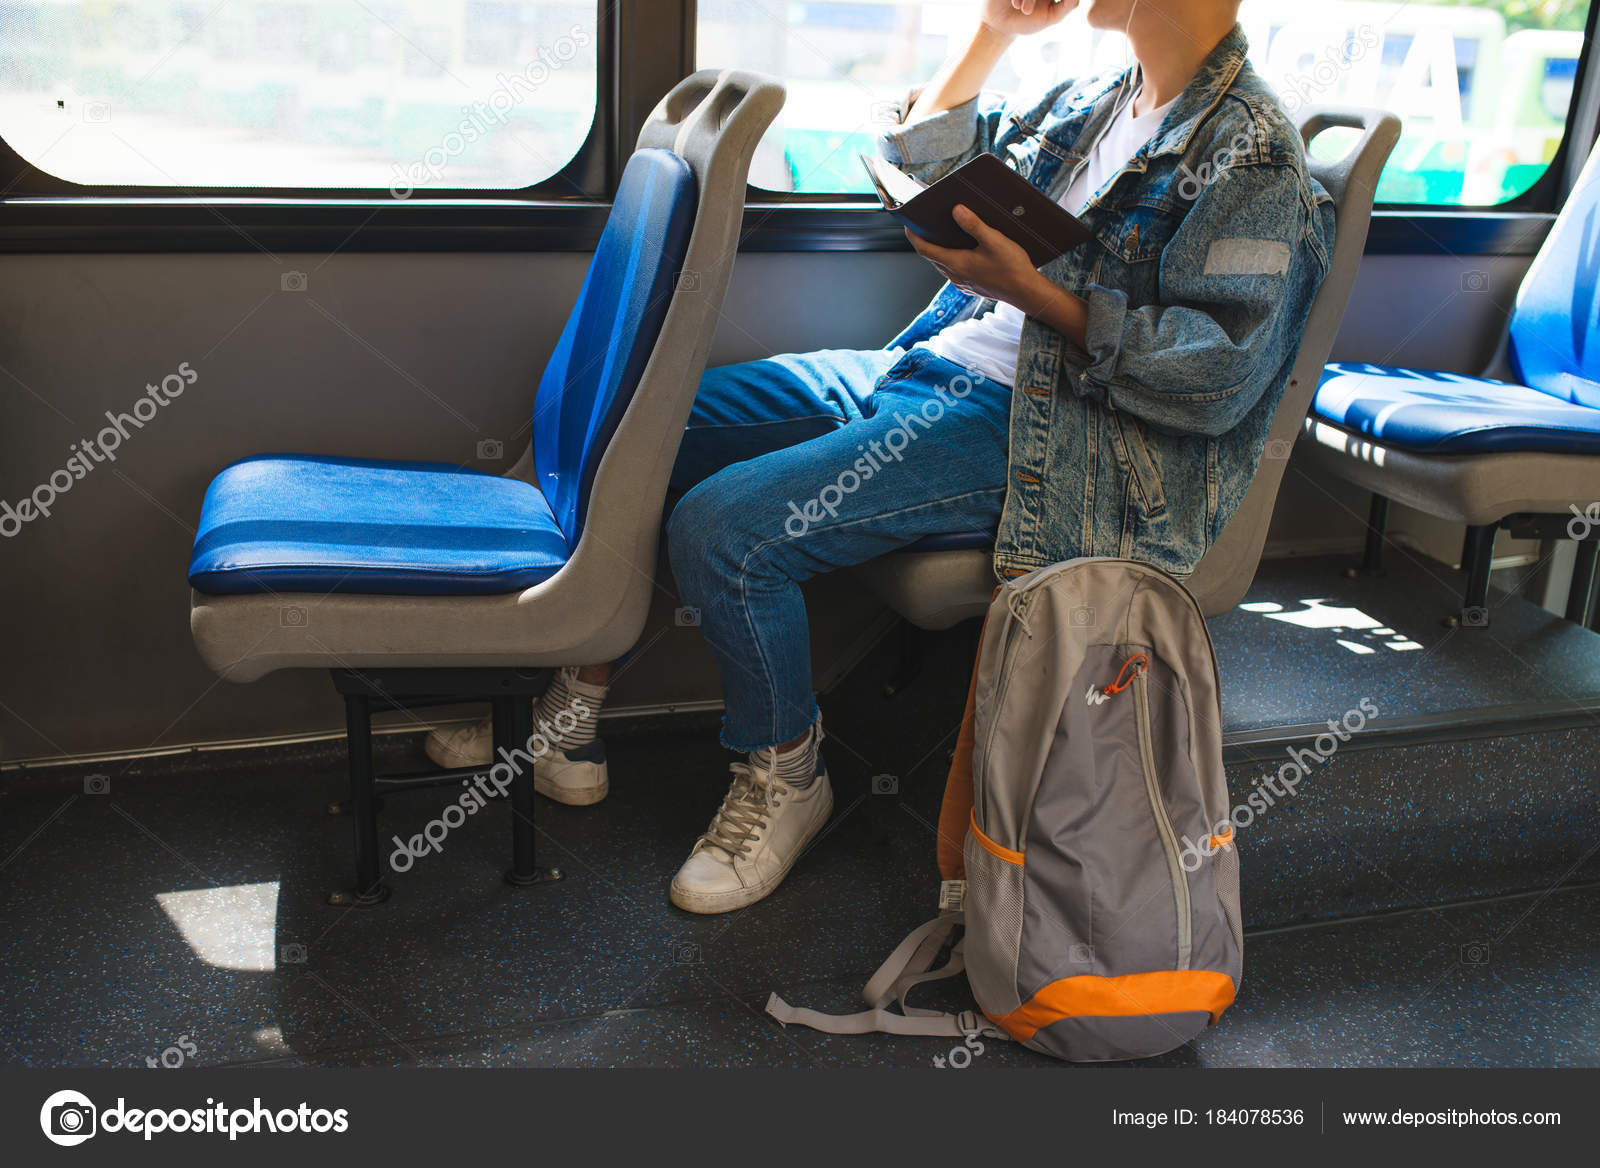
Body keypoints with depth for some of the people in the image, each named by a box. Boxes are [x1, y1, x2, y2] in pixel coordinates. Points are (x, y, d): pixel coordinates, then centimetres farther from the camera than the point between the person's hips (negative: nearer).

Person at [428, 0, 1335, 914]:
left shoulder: (1254, 151, -8)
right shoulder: (1094, 103, 18)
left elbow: (1223, 376, -19)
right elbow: (921, 156, 28)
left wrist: (1032, 292, -22)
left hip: (1025, 426, -9)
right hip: (922, 367, 9)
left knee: (723, 530, -26)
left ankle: (787, 772, 0)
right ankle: (574, 706, 13)